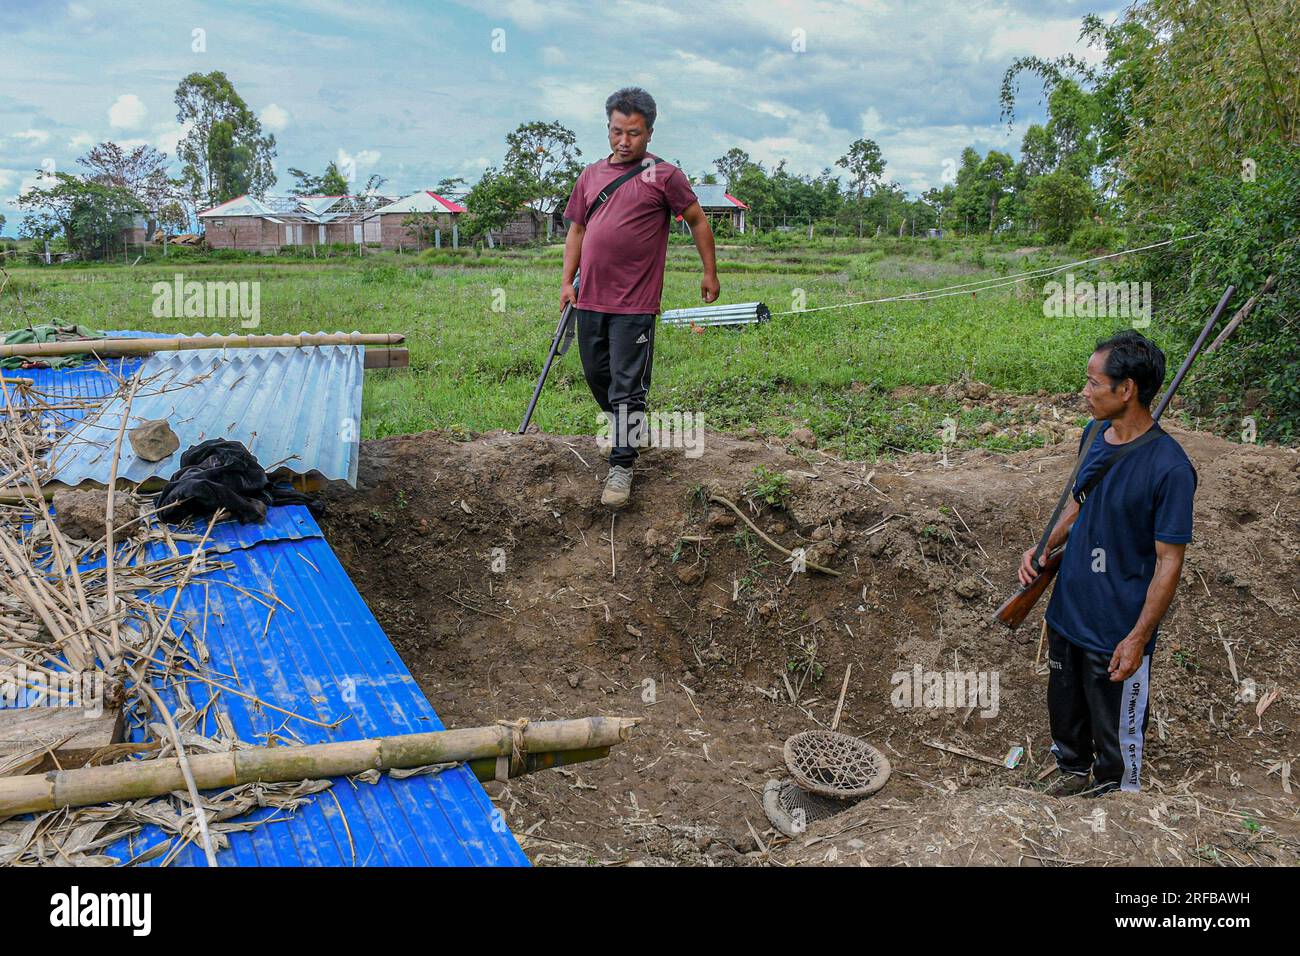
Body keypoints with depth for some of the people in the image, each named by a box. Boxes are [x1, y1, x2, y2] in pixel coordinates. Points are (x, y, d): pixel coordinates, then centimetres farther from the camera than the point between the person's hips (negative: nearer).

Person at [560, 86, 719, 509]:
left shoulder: (664, 176, -2)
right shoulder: (591, 174, 12)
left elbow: (697, 220, 5)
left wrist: (710, 272, 4)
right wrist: (567, 281, 11)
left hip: (634, 304, -6)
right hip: (590, 300, 6)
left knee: (626, 386, -5)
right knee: (597, 376, 16)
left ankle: (622, 466, 4)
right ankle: (629, 429, 40)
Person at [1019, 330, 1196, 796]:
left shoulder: (1169, 467, -24)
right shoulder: (1094, 434, -2)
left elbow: (1169, 562, -20)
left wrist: (1138, 639, -19)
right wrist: (1044, 547, 0)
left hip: (1117, 630, -7)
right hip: (1066, 612, 7)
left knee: (1117, 732, 13)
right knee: (1064, 707, 27)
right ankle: (1073, 771, 52)